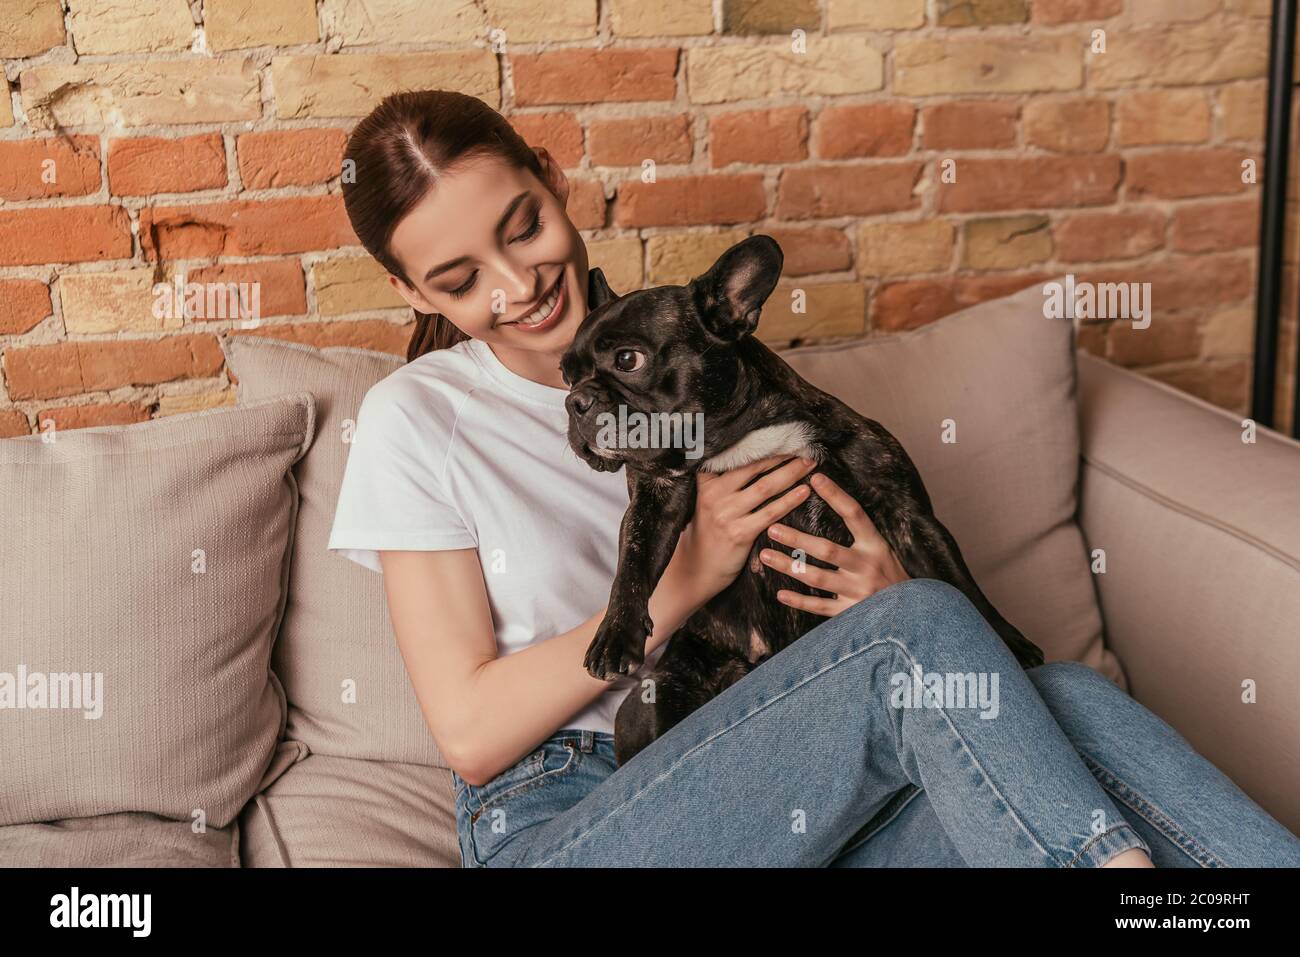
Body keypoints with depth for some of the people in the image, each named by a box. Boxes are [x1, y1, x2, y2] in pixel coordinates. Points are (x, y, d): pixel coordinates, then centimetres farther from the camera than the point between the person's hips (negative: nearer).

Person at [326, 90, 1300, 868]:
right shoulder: (417, 419, 0)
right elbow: (471, 731, -6)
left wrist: (887, 594, -11)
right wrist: (688, 577, -14)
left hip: (770, 799, 4)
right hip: (556, 824, -3)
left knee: (1064, 697, -26)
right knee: (917, 629, -29)